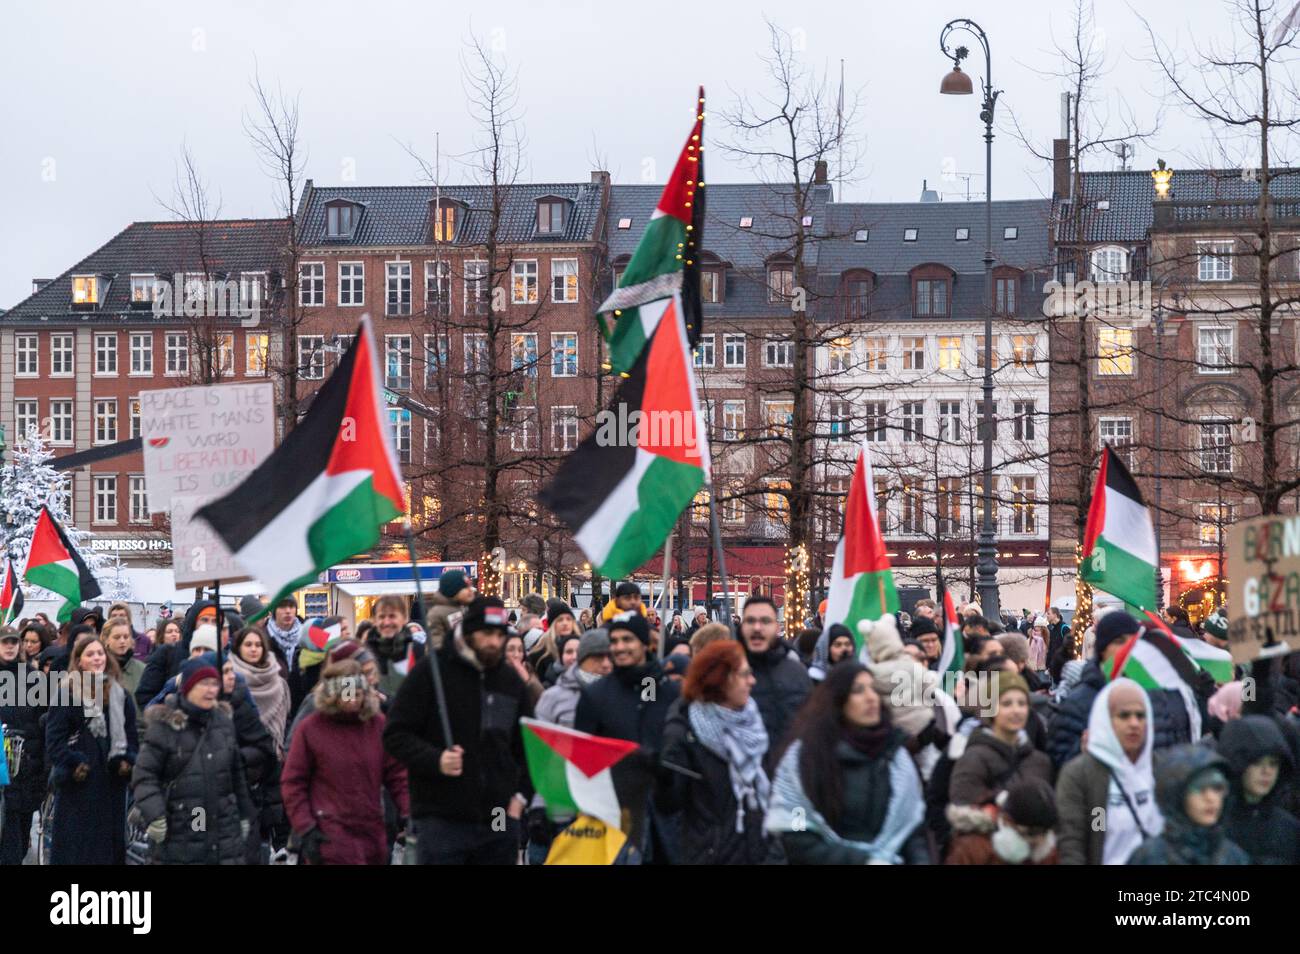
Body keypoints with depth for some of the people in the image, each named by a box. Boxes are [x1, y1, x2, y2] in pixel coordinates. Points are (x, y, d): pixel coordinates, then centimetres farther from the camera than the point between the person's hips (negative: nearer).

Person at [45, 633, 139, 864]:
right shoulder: (66, 694, -4)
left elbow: (131, 733, 15)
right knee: (75, 845, -4)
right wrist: (73, 765, -15)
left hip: (112, 782, 5)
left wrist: (127, 761, 0)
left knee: (112, 840, 7)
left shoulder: (118, 693, 11)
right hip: (78, 784, -5)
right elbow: (54, 740, -6)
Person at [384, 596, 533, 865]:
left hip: (500, 822, 5)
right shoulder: (431, 670, -4)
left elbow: (527, 745, 23)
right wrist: (435, 760, -22)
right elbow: (396, 735, -5)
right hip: (440, 821, -5)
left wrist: (520, 795, 9)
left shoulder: (510, 679, 13)